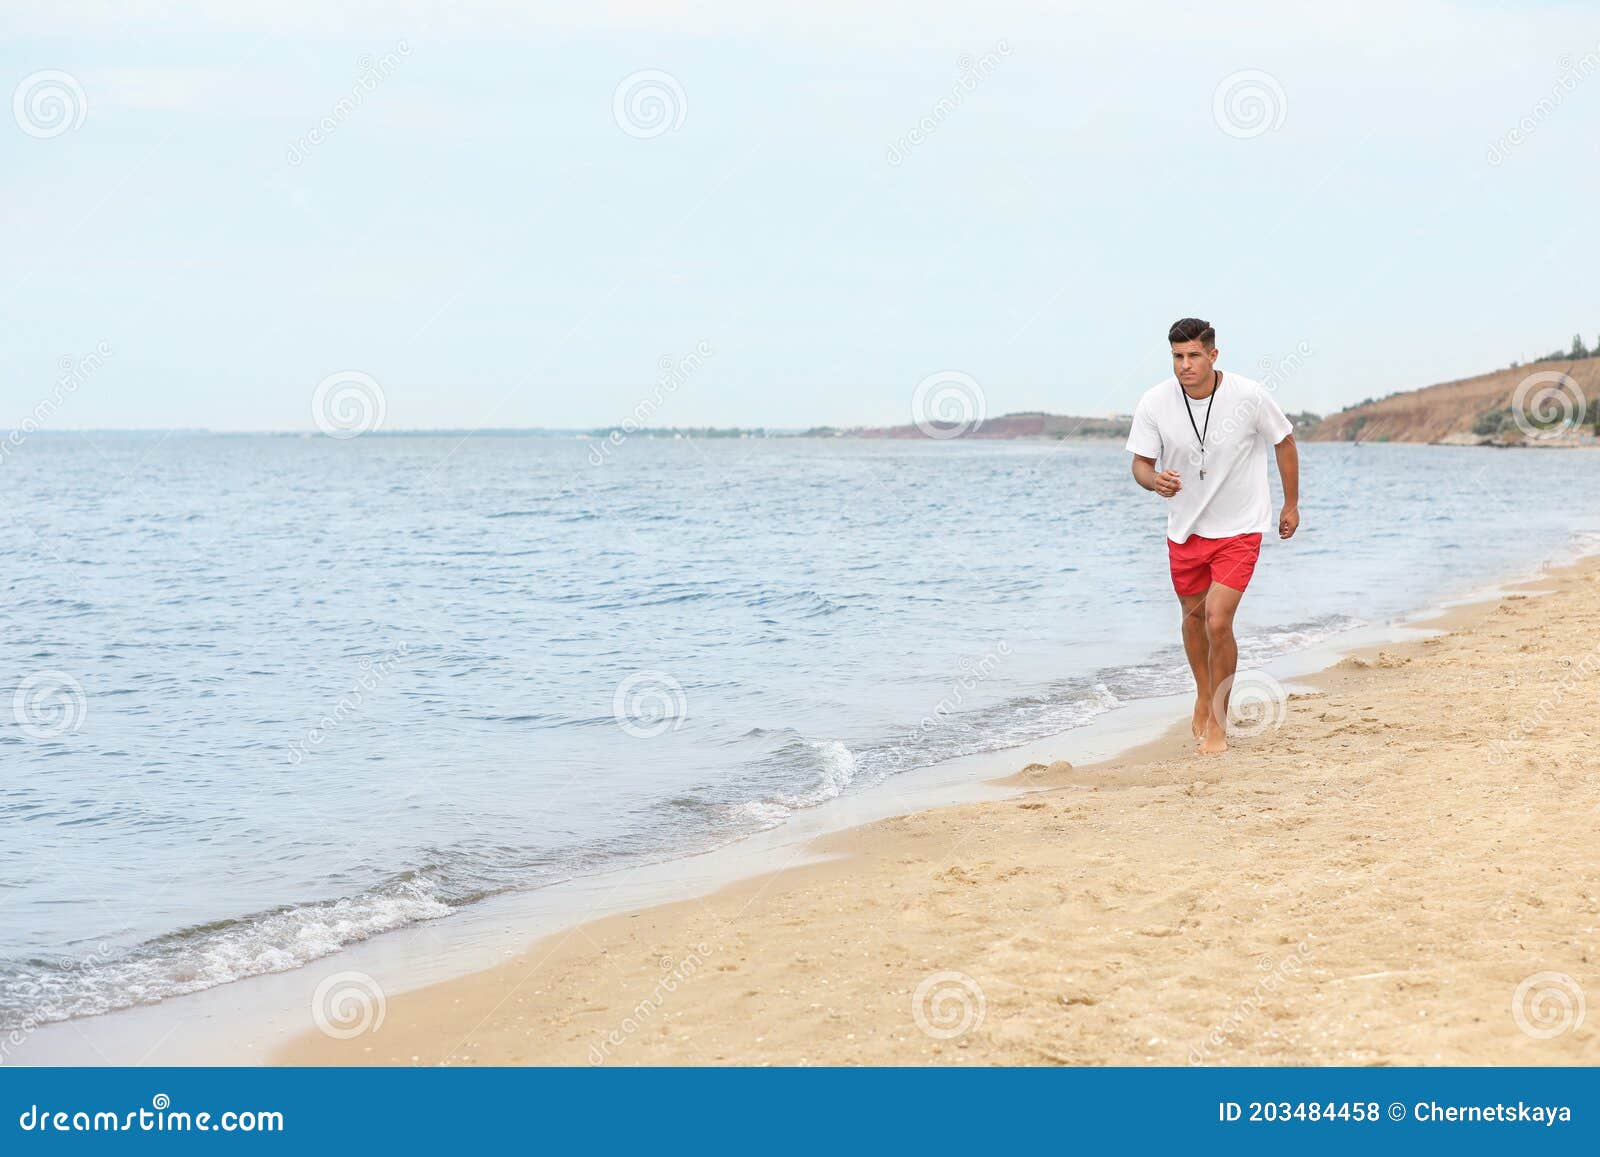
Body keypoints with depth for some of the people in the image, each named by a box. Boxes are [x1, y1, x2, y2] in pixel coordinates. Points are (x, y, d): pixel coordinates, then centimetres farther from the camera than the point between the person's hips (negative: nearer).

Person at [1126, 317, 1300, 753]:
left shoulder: (1250, 397, -17)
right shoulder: (1155, 403, -14)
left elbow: (1285, 443, 0)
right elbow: (1140, 463, -6)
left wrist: (1291, 504, 8)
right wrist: (1155, 480, -31)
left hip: (1239, 528, -3)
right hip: (1185, 529, 3)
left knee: (1218, 622, -15)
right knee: (1193, 616, 18)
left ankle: (1218, 721, 1)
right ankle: (1204, 697, 44)